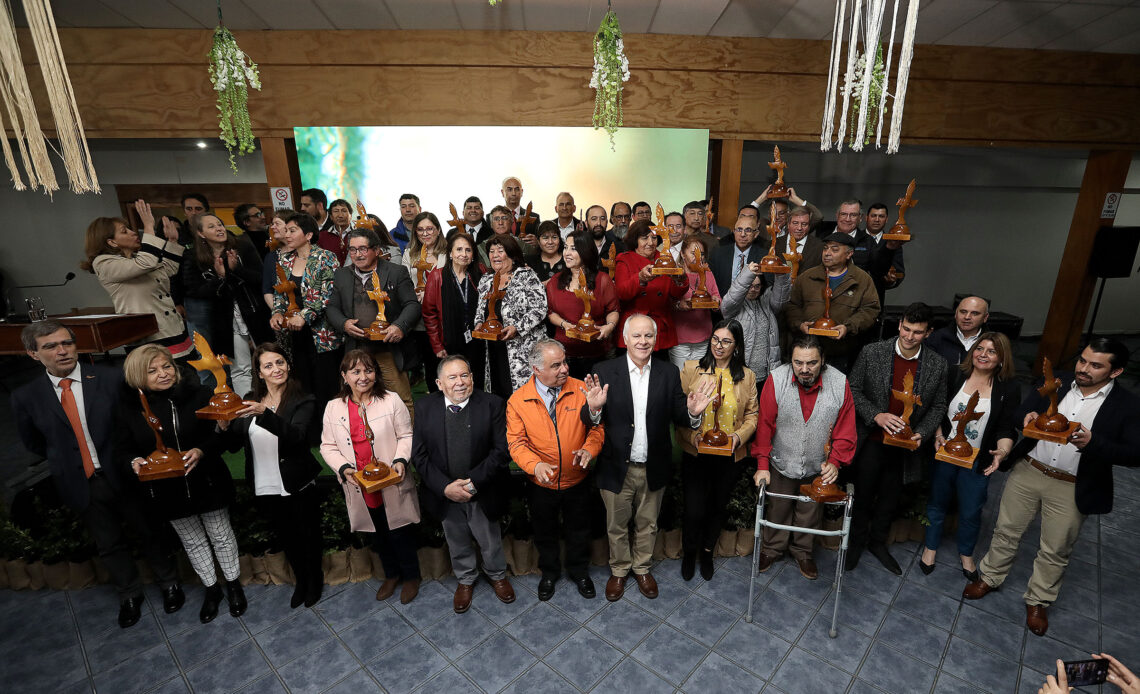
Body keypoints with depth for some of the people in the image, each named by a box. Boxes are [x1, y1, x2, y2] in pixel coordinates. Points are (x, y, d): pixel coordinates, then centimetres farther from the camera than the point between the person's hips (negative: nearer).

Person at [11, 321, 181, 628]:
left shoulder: (111, 378, -11)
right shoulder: (26, 397, -4)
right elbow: (33, 443, 11)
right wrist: (65, 462, 6)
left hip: (125, 475, -2)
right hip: (81, 485, 2)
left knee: (149, 532, 14)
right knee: (109, 545, 19)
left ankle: (168, 583, 37)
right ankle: (129, 595, 41)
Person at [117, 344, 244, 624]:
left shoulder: (199, 394, -14)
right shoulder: (129, 407, -7)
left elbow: (222, 433, -12)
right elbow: (122, 448, 2)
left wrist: (201, 451, -30)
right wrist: (134, 461, -20)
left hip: (207, 483, -2)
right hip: (165, 490, 2)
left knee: (221, 535, 15)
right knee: (192, 541, 20)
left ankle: (233, 584, 37)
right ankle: (211, 589, 41)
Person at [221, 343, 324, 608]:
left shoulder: (302, 401, -11)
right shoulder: (251, 402, 2)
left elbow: (296, 435, -28)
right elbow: (234, 445, 1)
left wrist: (264, 413, -40)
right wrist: (225, 426, -18)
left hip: (298, 486, -4)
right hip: (265, 487, 4)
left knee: (308, 536, 13)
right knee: (285, 538, 22)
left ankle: (315, 580, 40)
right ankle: (300, 580, 46)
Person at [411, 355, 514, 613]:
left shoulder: (492, 404, -15)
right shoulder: (425, 407, -10)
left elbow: (501, 450, -15)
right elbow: (419, 455, -7)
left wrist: (473, 481, -21)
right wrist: (445, 487, -17)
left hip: (482, 493, -1)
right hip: (445, 494, 2)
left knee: (490, 541, 20)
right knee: (457, 542, 24)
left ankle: (497, 575, 51)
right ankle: (465, 579, 52)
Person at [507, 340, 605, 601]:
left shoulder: (582, 390, -13)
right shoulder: (518, 400, -14)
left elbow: (597, 427, -7)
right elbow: (516, 441, -12)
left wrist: (589, 448, -26)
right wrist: (535, 464, -29)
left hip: (577, 481, 0)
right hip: (541, 484, 0)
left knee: (579, 530, 21)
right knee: (545, 533, 22)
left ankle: (579, 571, 49)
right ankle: (549, 572, 51)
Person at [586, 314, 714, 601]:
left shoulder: (669, 373, -5)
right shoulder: (604, 372, -12)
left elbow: (678, 417, -4)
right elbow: (589, 421, -13)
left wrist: (692, 413, -26)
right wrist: (594, 408, -35)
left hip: (653, 469, 2)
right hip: (616, 468, -1)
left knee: (647, 524, 23)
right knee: (616, 526, 20)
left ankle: (642, 568, 50)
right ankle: (619, 570, 46)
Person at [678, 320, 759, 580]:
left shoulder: (746, 376, 2)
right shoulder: (691, 368, -5)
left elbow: (752, 414, 6)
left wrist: (739, 435, -12)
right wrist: (692, 434, -18)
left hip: (729, 456, 2)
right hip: (695, 453, -2)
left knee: (718, 507, 18)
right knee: (695, 510, 2)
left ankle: (707, 552, 45)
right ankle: (689, 553, 32)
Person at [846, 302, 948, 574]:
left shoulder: (937, 365, -5)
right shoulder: (872, 352, -12)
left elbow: (938, 406, 4)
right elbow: (854, 389, -8)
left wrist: (921, 434, -11)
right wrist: (876, 416, -21)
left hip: (906, 446, 2)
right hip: (873, 440, -2)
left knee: (890, 496, 20)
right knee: (864, 493, 12)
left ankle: (878, 542, 42)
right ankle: (857, 541, 35)